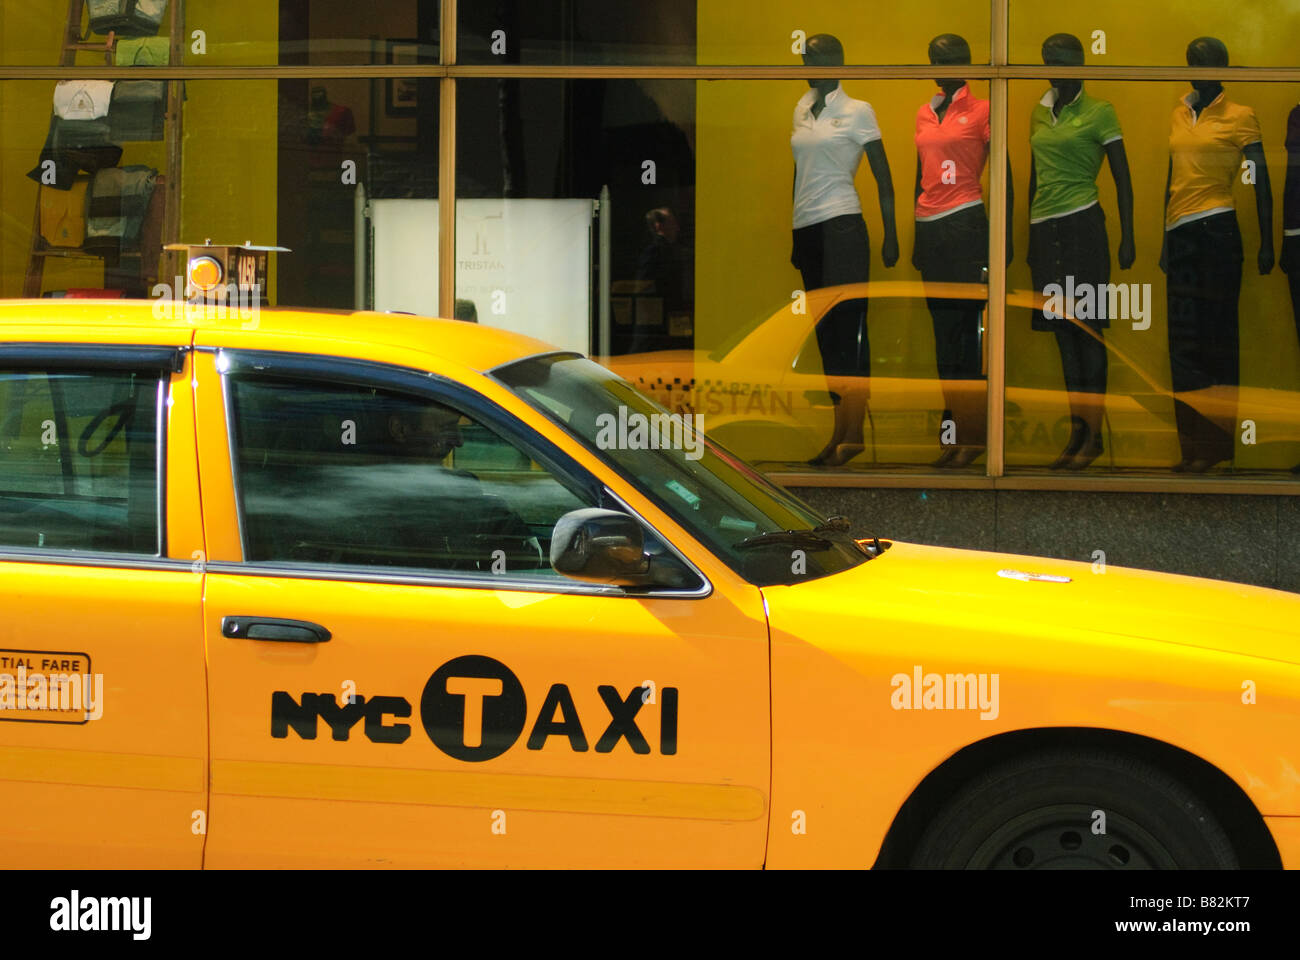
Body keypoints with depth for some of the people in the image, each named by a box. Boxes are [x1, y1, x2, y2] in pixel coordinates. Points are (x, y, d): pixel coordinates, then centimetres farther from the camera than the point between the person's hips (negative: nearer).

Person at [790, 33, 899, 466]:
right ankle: (840, 434, 10)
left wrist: (891, 236, -5)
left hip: (842, 226, -7)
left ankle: (854, 434, -7)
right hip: (806, 228, 7)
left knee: (848, 327, -7)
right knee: (825, 332, 7)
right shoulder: (802, 109, 15)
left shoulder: (857, 111, -3)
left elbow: (883, 178, -2)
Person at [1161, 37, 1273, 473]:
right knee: (1183, 341, 5)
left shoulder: (1239, 116, -2)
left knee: (1216, 338, -2)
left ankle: (1216, 445, 2)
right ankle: (1194, 447, 9)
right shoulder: (1179, 114, 14)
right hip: (1181, 234, 6)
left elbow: (1261, 182, -2)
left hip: (1216, 230, -6)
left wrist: (1266, 243, -5)